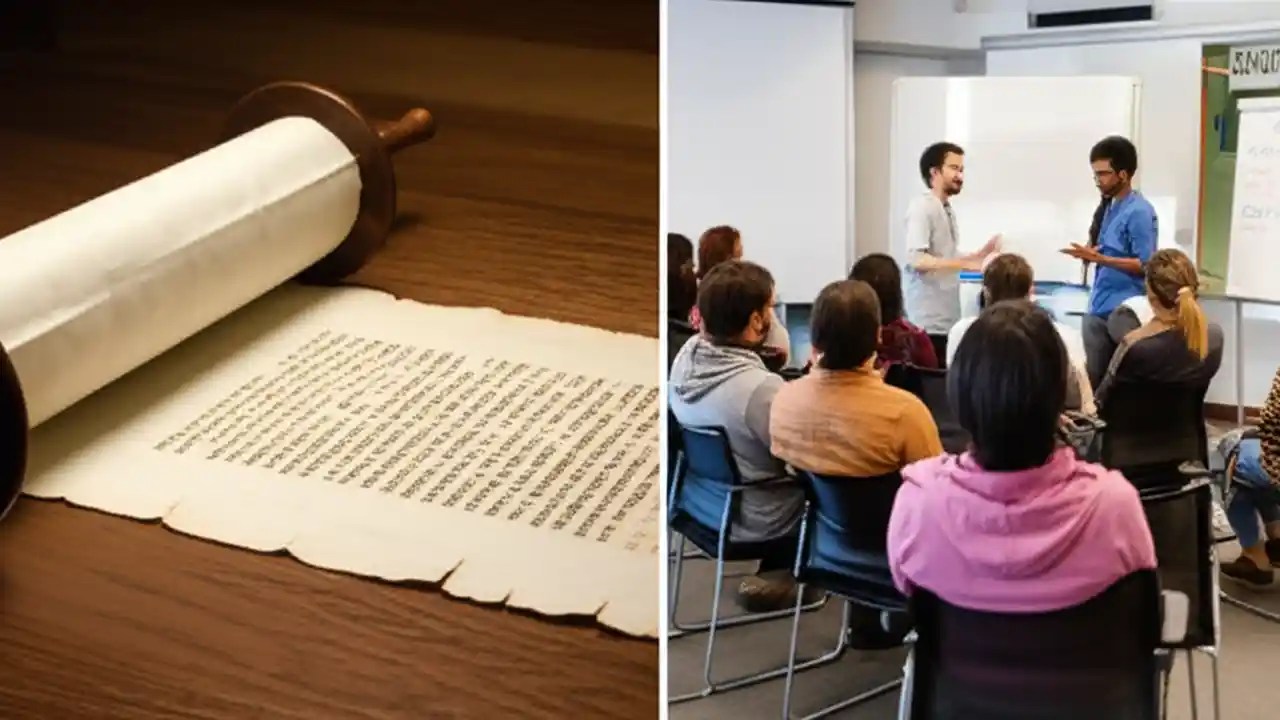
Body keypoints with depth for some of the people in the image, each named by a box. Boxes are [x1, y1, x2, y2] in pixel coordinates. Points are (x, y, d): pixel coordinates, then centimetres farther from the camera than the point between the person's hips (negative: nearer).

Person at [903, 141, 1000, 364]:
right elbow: (917, 260, -22)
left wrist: (979, 255, 10)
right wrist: (965, 264, -26)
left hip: (948, 319, 8)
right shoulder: (922, 208, -11)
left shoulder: (947, 210, 15)